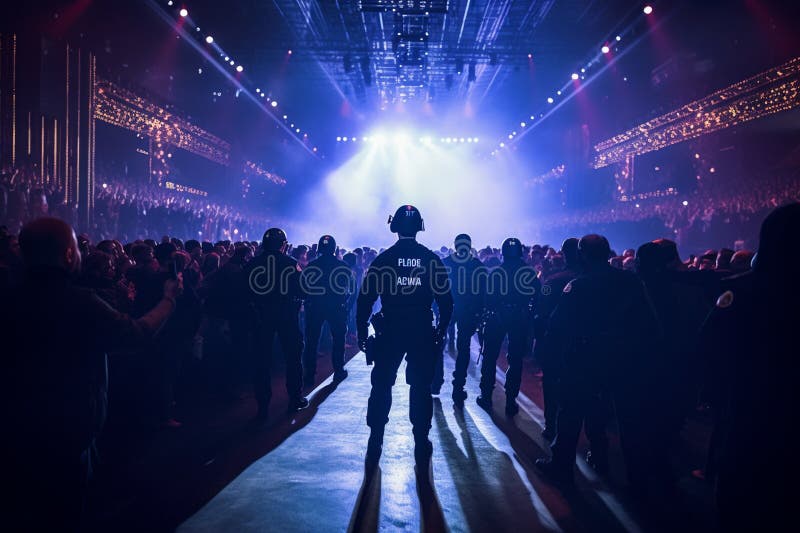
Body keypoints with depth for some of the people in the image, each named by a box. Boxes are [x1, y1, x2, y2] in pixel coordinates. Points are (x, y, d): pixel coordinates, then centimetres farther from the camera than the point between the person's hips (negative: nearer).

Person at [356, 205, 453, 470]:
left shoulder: (383, 259, -4)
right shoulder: (432, 259, -1)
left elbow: (365, 298, -3)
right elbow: (446, 300, 1)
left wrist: (362, 331, 5)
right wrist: (441, 331, 12)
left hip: (389, 333, 0)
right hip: (423, 334, 1)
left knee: (381, 386, 10)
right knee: (421, 388, 10)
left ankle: (375, 443, 15)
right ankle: (421, 444, 15)